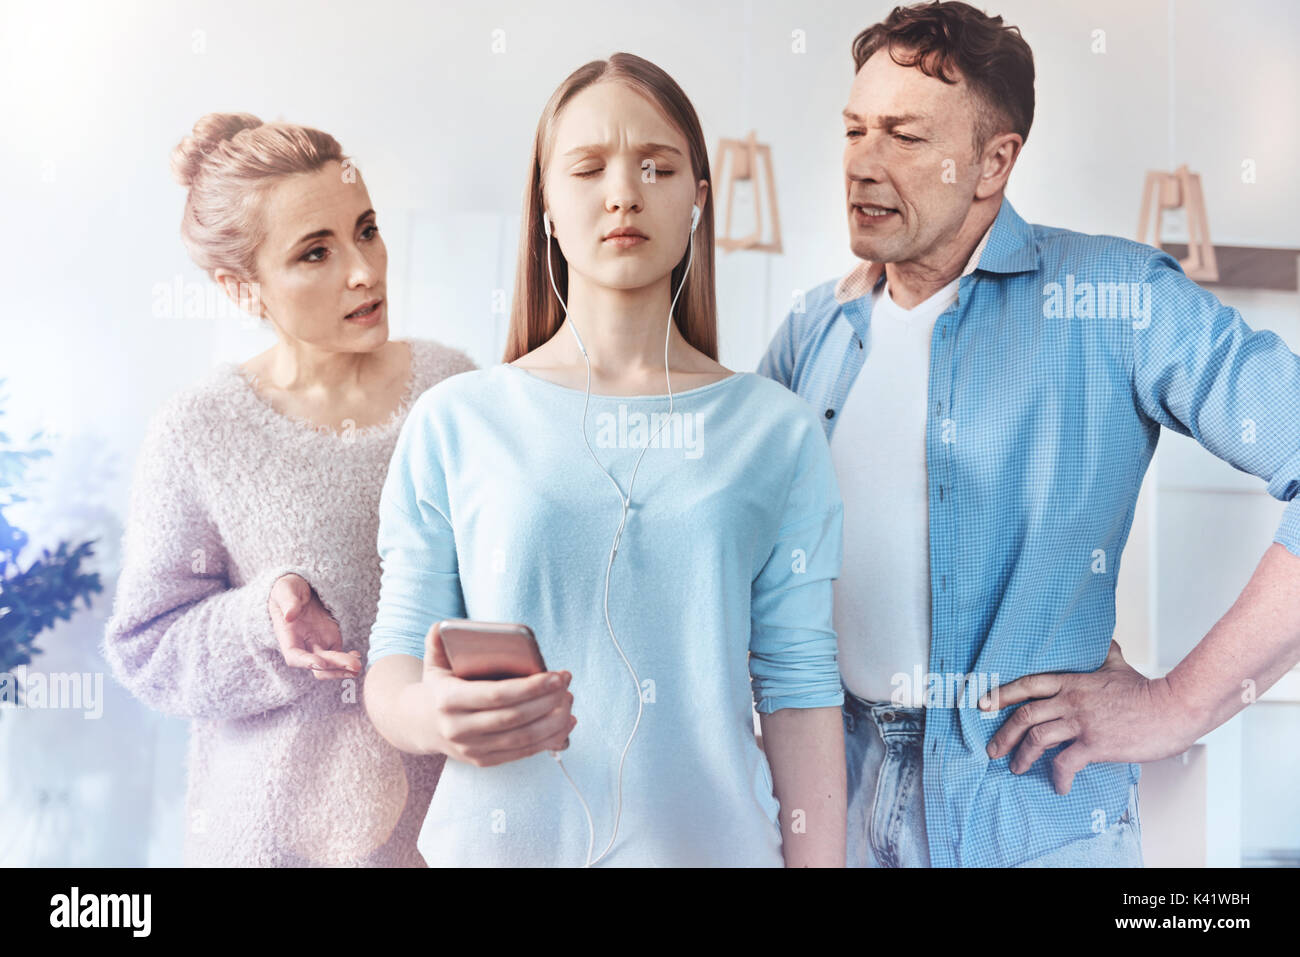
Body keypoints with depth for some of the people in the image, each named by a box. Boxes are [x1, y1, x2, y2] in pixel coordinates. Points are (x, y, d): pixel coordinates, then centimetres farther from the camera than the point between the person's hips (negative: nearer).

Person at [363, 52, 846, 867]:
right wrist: (431, 716, -23)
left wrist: (819, 860, -7)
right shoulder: (454, 423, -3)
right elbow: (394, 662, -2)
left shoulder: (777, 433, -1)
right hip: (500, 840, 0)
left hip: (710, 840, 1)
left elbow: (800, 688, -3)